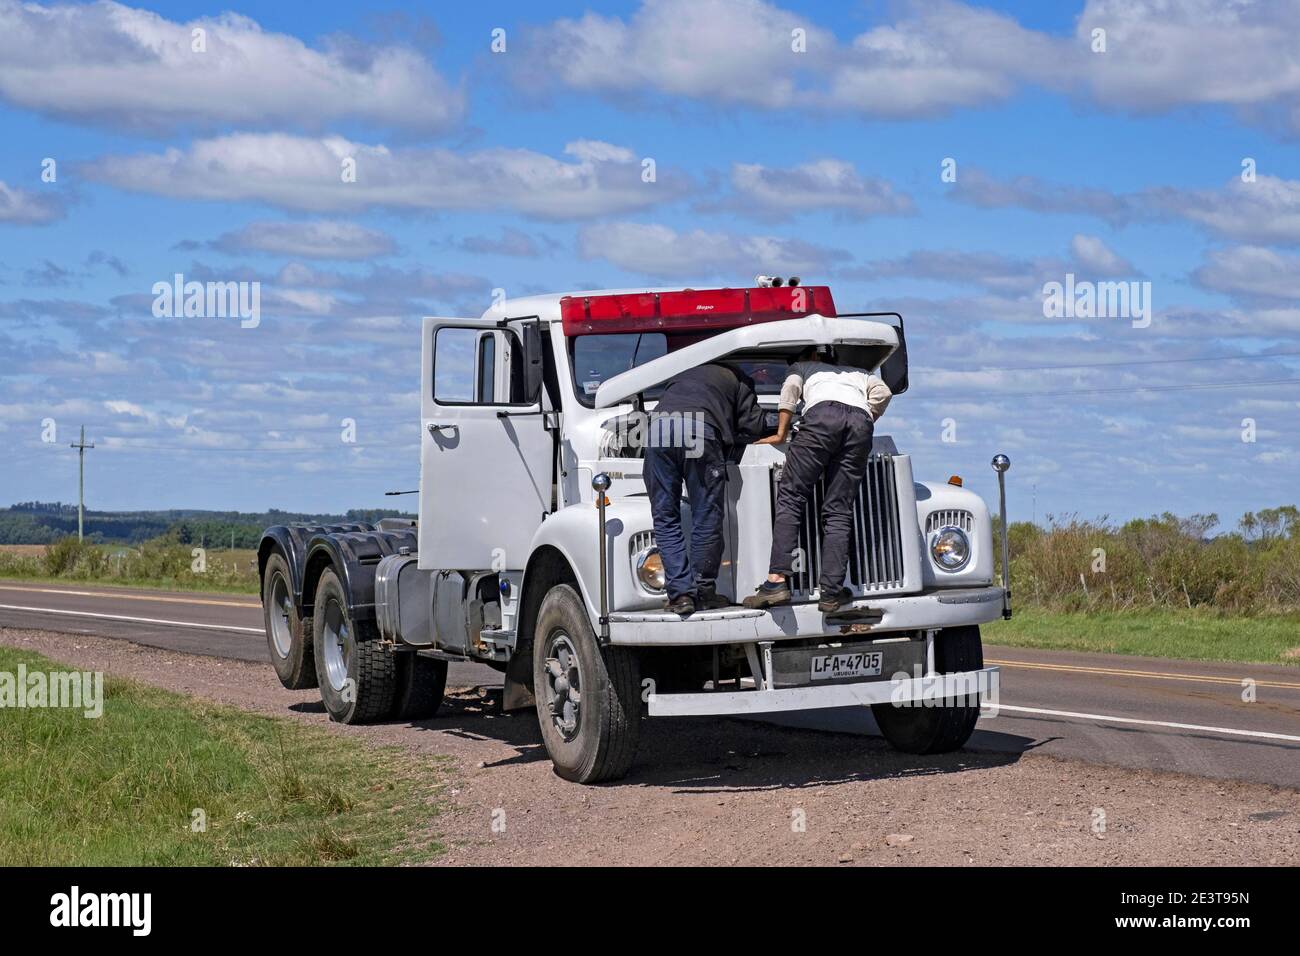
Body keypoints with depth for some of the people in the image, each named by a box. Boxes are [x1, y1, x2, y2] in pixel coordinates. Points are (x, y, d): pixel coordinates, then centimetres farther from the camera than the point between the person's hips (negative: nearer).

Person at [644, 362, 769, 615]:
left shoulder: (683, 375, 42)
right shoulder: (737, 380, 28)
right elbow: (752, 427, 18)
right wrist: (728, 437, 35)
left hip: (658, 426, 3)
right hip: (700, 429, -3)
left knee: (665, 518, 6)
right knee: (707, 518, 7)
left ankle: (680, 594, 0)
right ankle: (703, 592, 11)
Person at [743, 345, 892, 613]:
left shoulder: (802, 367, 35)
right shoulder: (857, 373, 43)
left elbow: (791, 387, 14)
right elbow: (883, 392, 24)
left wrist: (781, 434, 14)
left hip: (824, 412, -3)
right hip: (861, 420, 3)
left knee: (790, 498, -5)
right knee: (838, 512, 2)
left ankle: (777, 581, -21)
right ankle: (831, 593, -11)